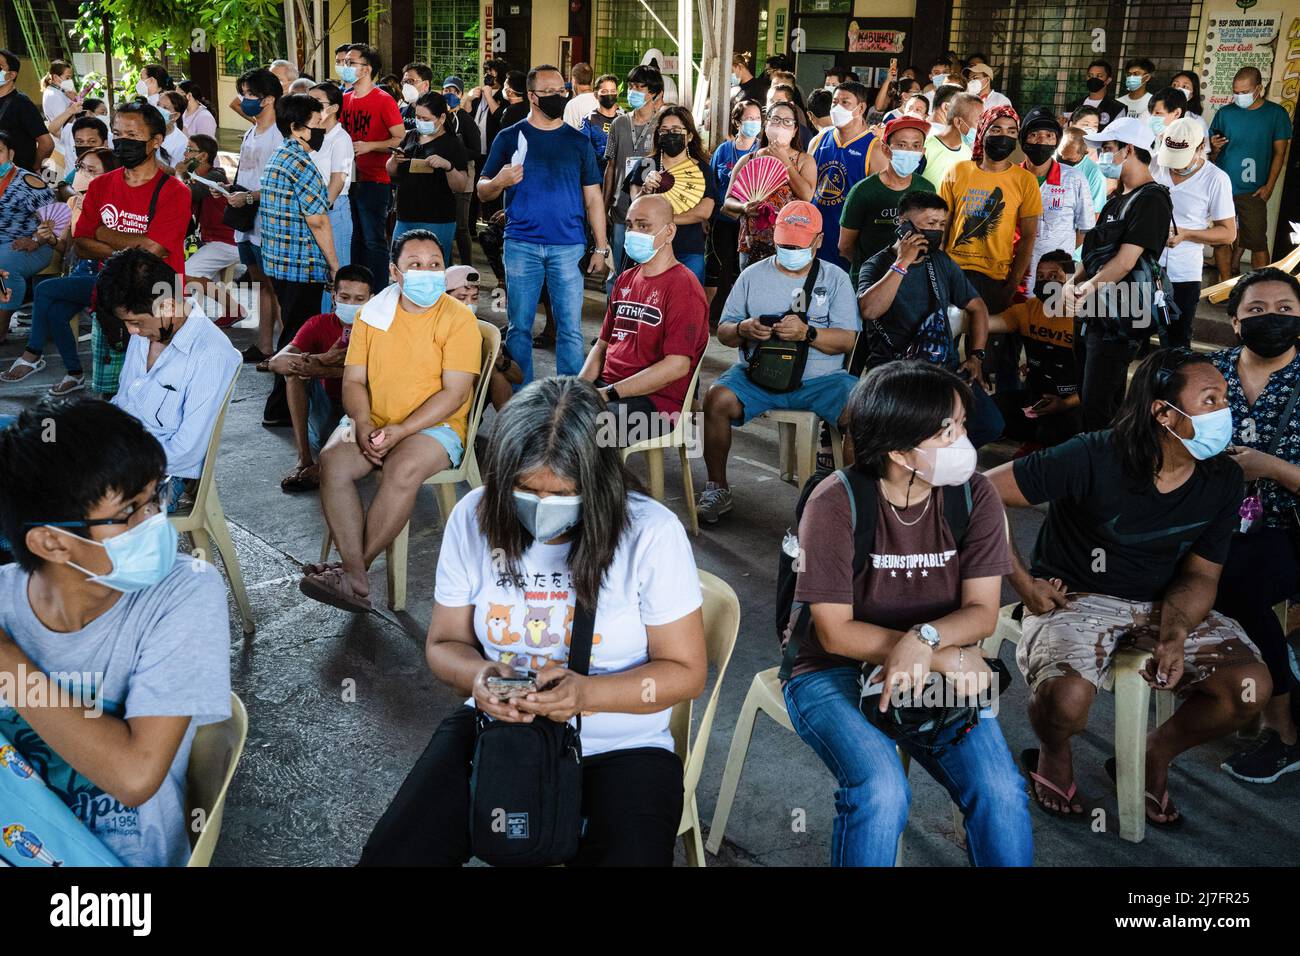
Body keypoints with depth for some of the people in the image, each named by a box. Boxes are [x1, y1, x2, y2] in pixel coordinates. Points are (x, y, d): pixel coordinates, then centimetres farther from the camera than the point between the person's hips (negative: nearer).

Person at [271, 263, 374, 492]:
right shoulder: (319, 325, -2)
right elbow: (277, 362, -17)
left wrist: (322, 370, -39)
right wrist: (322, 360, -36)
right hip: (327, 412, 2)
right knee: (296, 368, -18)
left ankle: (324, 465, -28)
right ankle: (304, 460, -25)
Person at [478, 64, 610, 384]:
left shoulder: (578, 141, 10)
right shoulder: (510, 137, 6)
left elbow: (592, 198, 11)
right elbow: (482, 191, 8)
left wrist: (601, 247, 4)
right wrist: (500, 182, -15)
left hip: (569, 247, 1)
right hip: (522, 246, 0)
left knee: (570, 328, 0)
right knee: (520, 327, 4)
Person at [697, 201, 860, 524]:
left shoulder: (836, 278, 8)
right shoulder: (753, 275, 11)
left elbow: (848, 340, -2)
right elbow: (723, 331, 10)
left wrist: (807, 333, -19)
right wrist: (743, 329, -14)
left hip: (820, 378, 0)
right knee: (717, 398, -27)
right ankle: (717, 488, -8)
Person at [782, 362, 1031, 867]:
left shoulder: (975, 495, -6)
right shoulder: (836, 504, -17)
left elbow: (982, 612, -6)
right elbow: (837, 632, -15)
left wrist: (925, 639, -28)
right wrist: (947, 655, -19)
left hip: (940, 673, 3)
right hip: (837, 672, -3)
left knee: (1001, 793, -20)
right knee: (881, 791, -29)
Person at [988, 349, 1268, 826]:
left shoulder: (1223, 479, -6)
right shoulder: (1091, 459, -22)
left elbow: (1200, 574, 2)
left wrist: (1174, 636, -18)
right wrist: (1023, 583, -16)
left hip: (1164, 603, 5)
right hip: (1075, 596, -5)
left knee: (1251, 686, -17)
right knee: (1066, 696, -33)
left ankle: (1156, 755, 13)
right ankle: (1054, 758, 7)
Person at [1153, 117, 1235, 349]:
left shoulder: (1216, 179, -8)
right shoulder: (1154, 163, -2)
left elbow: (1228, 233, -4)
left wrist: (1185, 234, -19)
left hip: (1183, 275, -2)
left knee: (1176, 344, 7)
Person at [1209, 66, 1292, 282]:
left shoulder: (1276, 114, 2)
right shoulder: (1225, 113, 7)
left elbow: (1279, 153, 3)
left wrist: (1269, 186, -6)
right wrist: (1214, 148, -11)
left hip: (1253, 191, -2)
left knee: (1257, 243, -4)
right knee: (1221, 240, 3)